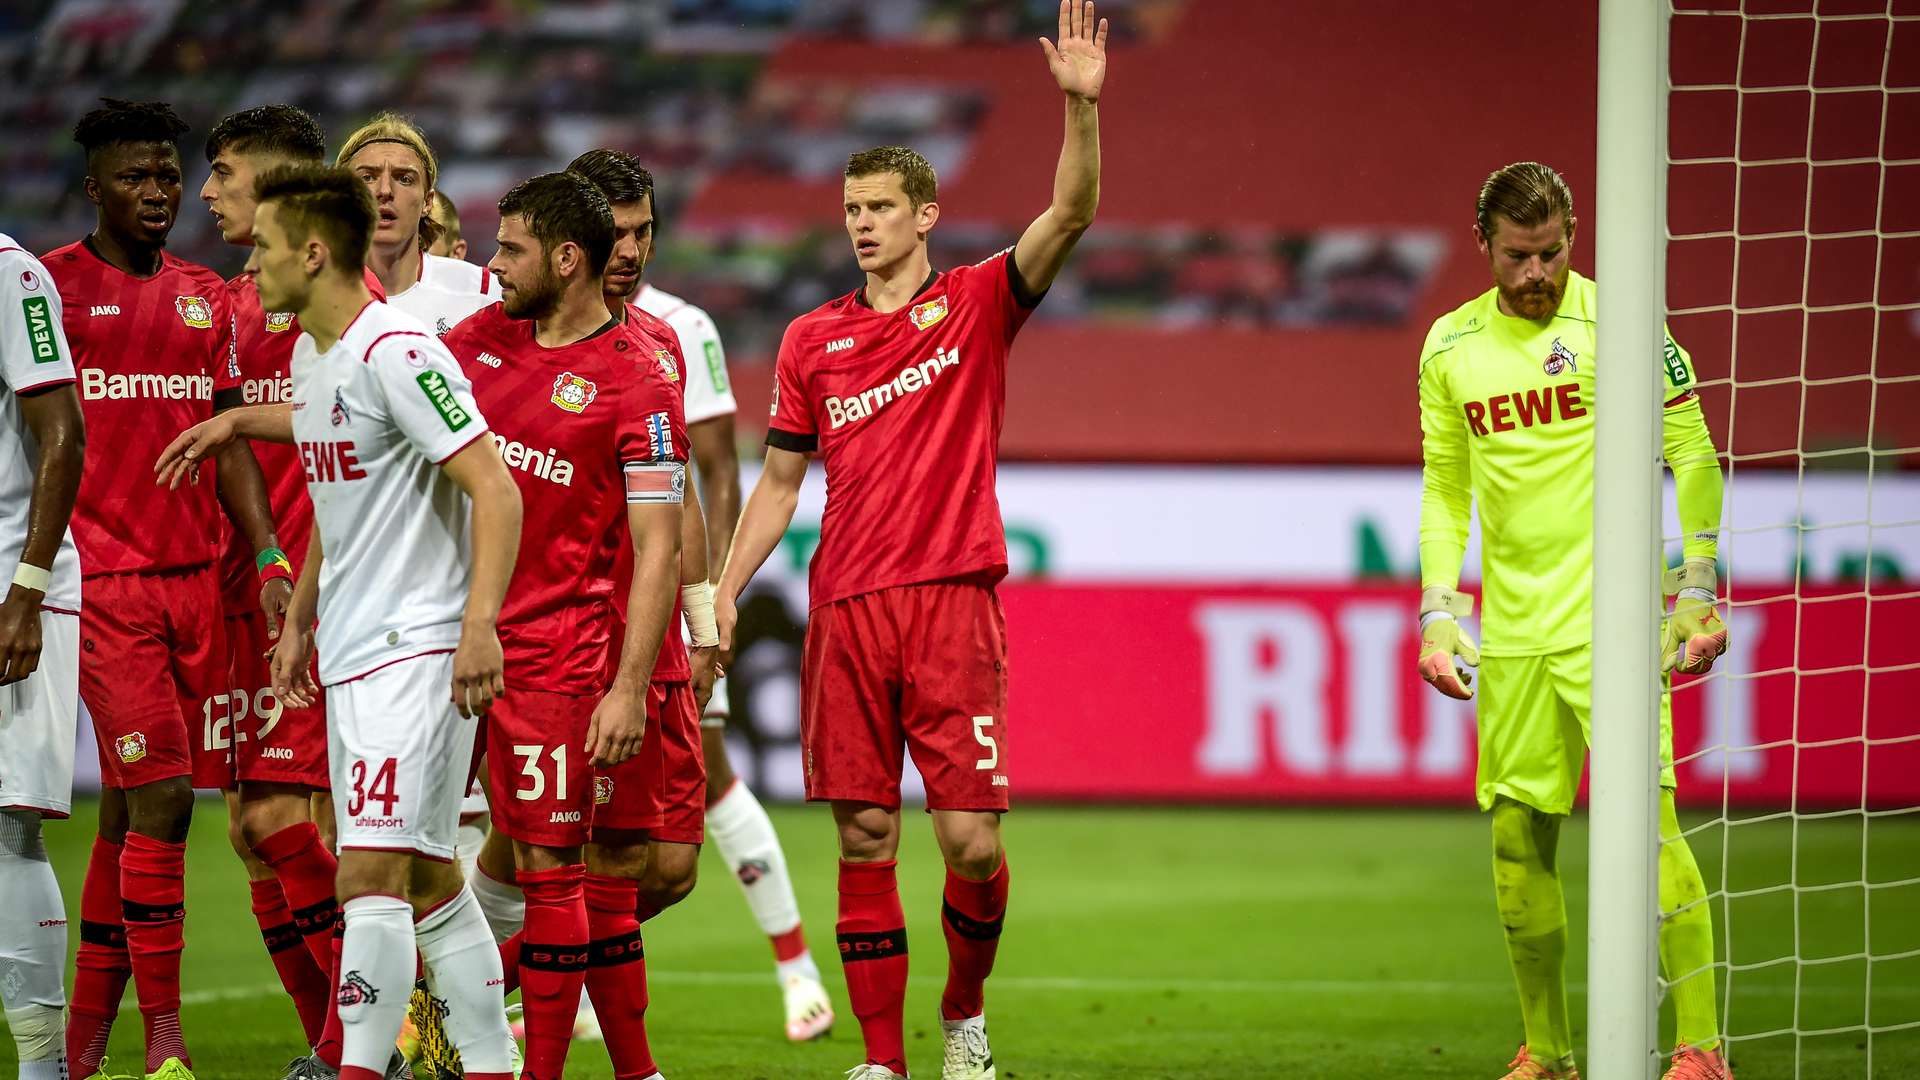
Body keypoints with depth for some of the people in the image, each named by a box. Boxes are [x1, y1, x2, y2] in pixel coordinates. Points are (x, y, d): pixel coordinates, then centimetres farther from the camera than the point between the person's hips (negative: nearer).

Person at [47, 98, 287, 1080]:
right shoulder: (51, 288, -1)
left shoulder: (207, 299, 15)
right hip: (101, 581, -5)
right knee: (160, 794, -14)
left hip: (194, 576, 5)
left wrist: (266, 557, 6)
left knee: (130, 811, 6)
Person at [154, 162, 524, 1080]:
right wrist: (298, 620, 28)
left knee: (369, 873, -15)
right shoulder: (310, 357, 13)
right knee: (426, 879, 10)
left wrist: (479, 624, -27)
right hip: (348, 654, 9)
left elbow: (495, 489, -19)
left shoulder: (398, 352, -16)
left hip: (417, 651, -9)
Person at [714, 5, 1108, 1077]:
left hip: (954, 602, -3)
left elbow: (1073, 215, -11)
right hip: (845, 609, 3)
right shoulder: (813, 340, 13)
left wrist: (1084, 106, -26)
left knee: (973, 839, -7)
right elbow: (780, 480, 17)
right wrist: (725, 589, 8)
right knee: (865, 840, 1)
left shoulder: (976, 304, 4)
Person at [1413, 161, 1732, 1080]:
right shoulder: (1451, 346, 9)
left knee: (1646, 821, -14)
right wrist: (1437, 616, 8)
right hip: (1511, 627, 5)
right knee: (1518, 841, 4)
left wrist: (1698, 595, -4)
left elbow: (1694, 457, 0)